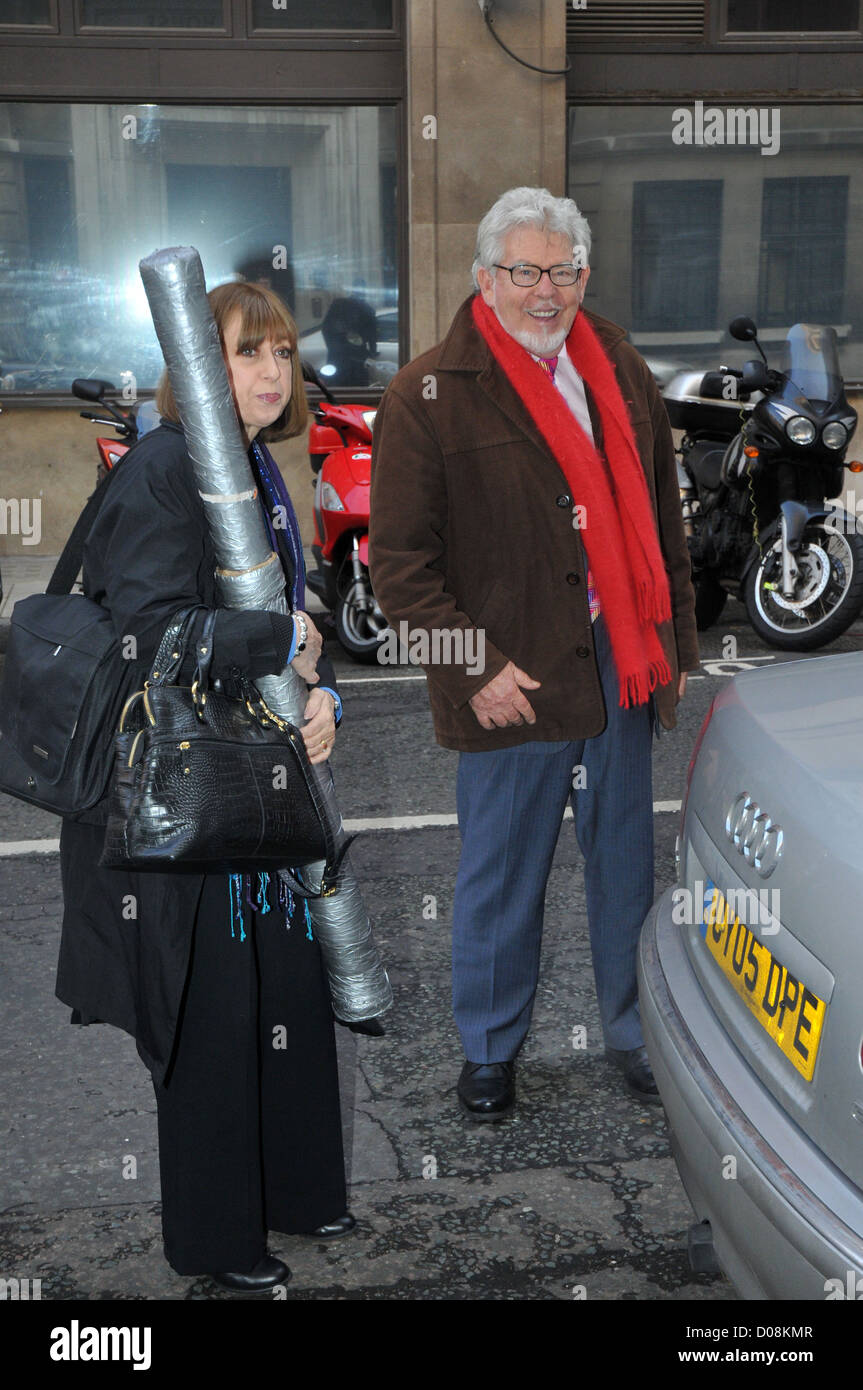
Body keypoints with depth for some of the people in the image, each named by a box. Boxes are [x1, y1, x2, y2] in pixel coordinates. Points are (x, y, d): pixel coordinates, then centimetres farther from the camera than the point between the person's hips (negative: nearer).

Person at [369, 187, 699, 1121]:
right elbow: (398, 560, -8)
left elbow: (661, 516, 16)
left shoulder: (621, 369, 10)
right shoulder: (429, 396, -7)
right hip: (512, 677, -4)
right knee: (502, 876, 8)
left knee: (627, 865, 14)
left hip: (621, 666, 5)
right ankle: (489, 1048, 29)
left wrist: (675, 641, 12)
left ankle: (636, 1032, 33)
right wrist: (474, 668, -13)